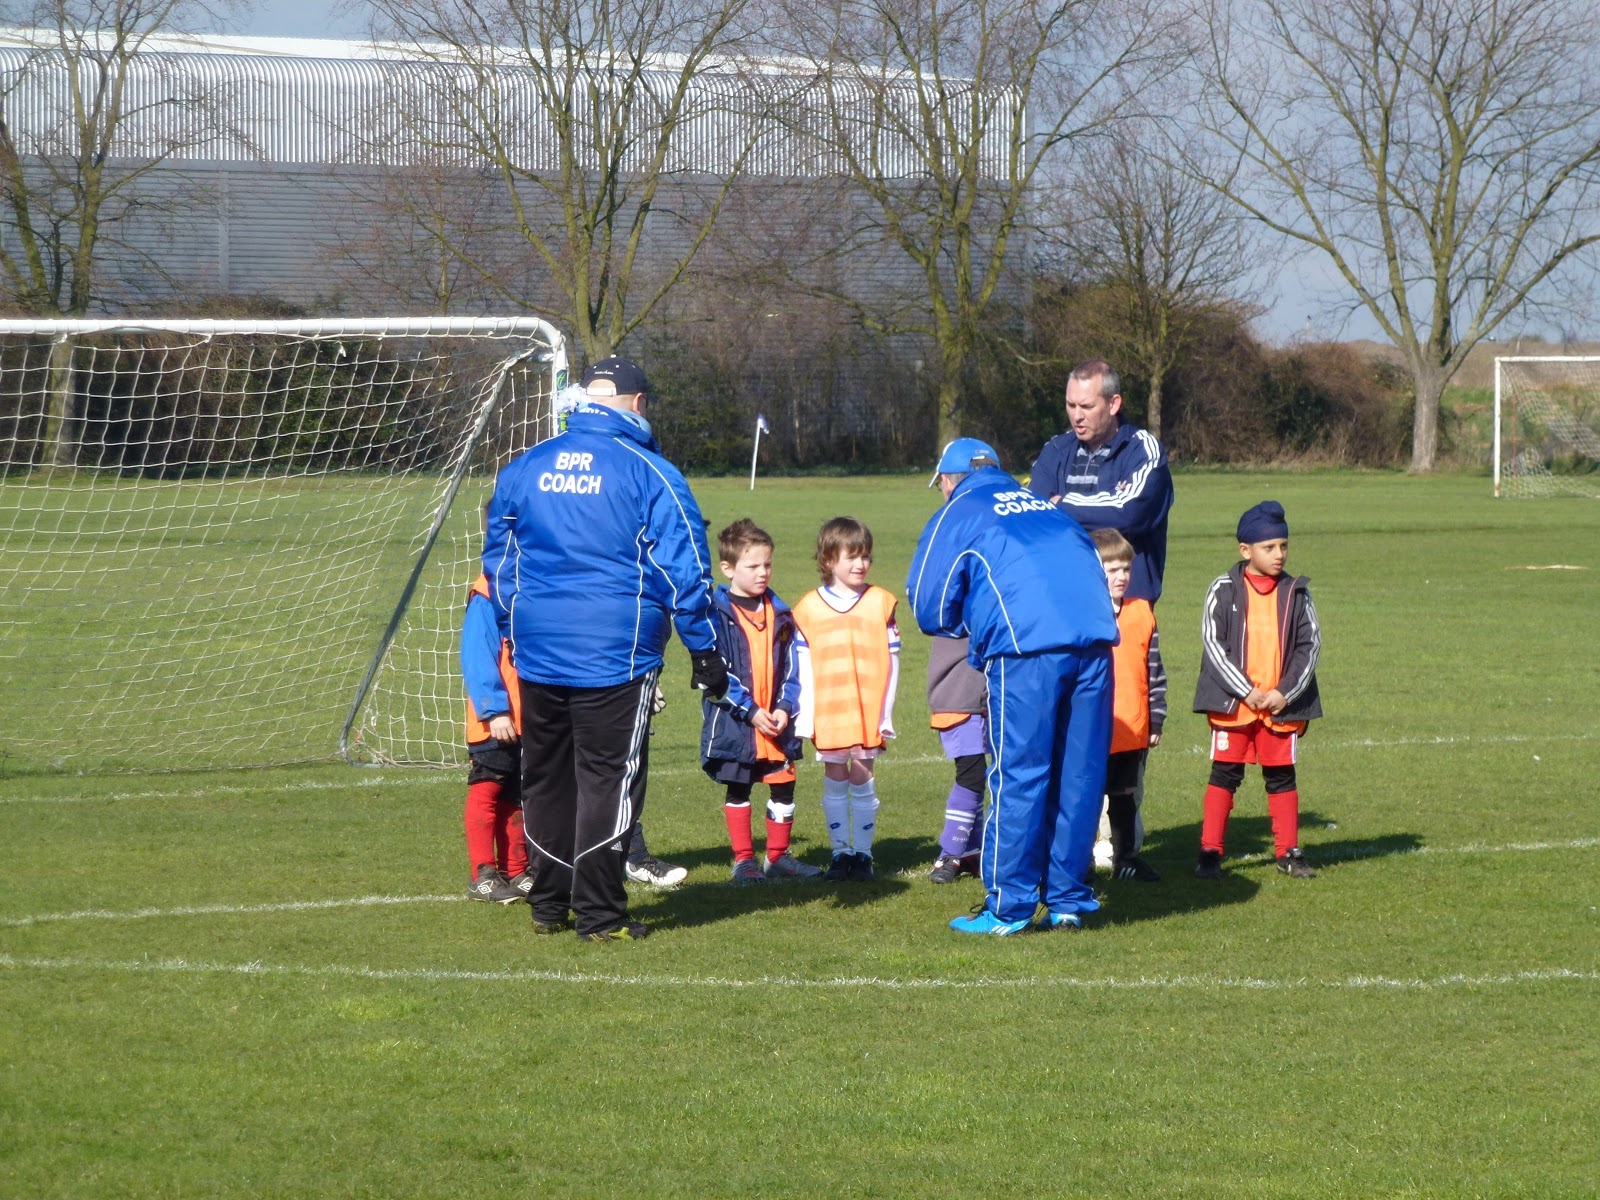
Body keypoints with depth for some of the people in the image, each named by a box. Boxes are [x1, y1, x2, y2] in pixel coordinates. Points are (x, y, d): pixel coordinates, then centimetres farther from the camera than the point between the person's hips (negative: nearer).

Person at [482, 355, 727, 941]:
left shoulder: (523, 469, 8)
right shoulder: (649, 473, -7)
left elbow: (498, 561, 17)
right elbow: (684, 568, -7)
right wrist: (704, 650, 0)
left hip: (536, 654, 5)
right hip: (617, 652, -5)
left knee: (546, 778, 15)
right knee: (608, 779, 0)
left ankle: (550, 905, 22)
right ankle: (598, 914, 0)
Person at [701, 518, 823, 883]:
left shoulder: (779, 613, 7)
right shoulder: (716, 613, -8)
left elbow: (791, 666, 8)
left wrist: (785, 707, -7)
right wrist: (750, 710, -17)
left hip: (776, 720, 4)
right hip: (733, 721, -4)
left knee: (784, 784, 6)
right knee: (737, 790, 6)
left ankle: (778, 856, 17)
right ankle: (743, 860, 13)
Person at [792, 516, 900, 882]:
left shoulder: (881, 602, 4)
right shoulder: (808, 608, 4)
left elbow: (891, 661, 3)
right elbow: (802, 666, 4)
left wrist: (886, 714, -2)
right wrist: (804, 715, -3)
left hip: (868, 712, -1)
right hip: (827, 712, 1)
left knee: (861, 777, -1)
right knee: (835, 779, 5)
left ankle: (863, 853, 8)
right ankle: (841, 852, 12)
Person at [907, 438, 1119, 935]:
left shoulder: (955, 516, 14)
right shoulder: (1048, 507, 29)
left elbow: (931, 611, 12)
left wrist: (973, 622, 33)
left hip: (1027, 650, -5)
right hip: (1095, 638, 5)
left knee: (1017, 777, 1)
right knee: (1080, 776, 10)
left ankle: (1008, 907, 3)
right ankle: (1068, 902, 15)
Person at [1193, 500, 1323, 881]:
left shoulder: (1296, 594, 5)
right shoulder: (1224, 590, -3)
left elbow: (1310, 644, 4)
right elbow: (1213, 642, -7)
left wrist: (1286, 693, -8)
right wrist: (1246, 692, -13)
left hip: (1283, 703, 2)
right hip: (1233, 703, -2)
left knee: (1282, 775, 8)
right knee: (1225, 774, 1)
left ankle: (1289, 852, 16)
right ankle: (1210, 852, 5)